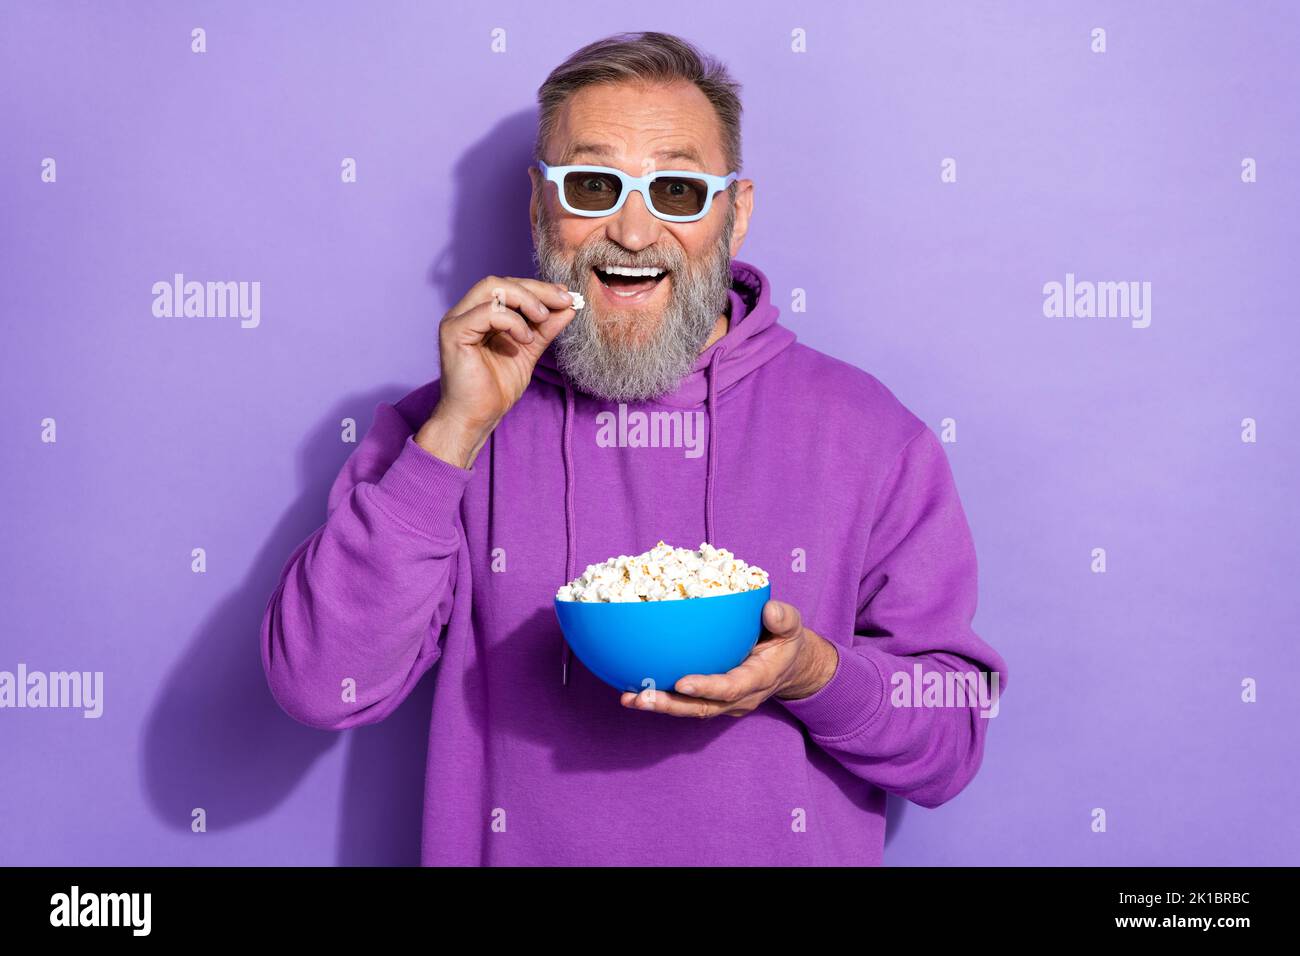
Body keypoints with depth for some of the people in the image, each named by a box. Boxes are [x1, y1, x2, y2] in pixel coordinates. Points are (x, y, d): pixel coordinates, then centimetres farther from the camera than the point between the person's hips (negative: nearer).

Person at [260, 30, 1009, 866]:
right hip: (519, 847, 0)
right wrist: (457, 431, -15)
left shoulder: (869, 436, -2)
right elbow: (321, 688, -10)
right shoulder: (442, 427, 0)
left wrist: (815, 673, -18)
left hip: (787, 844, 1)